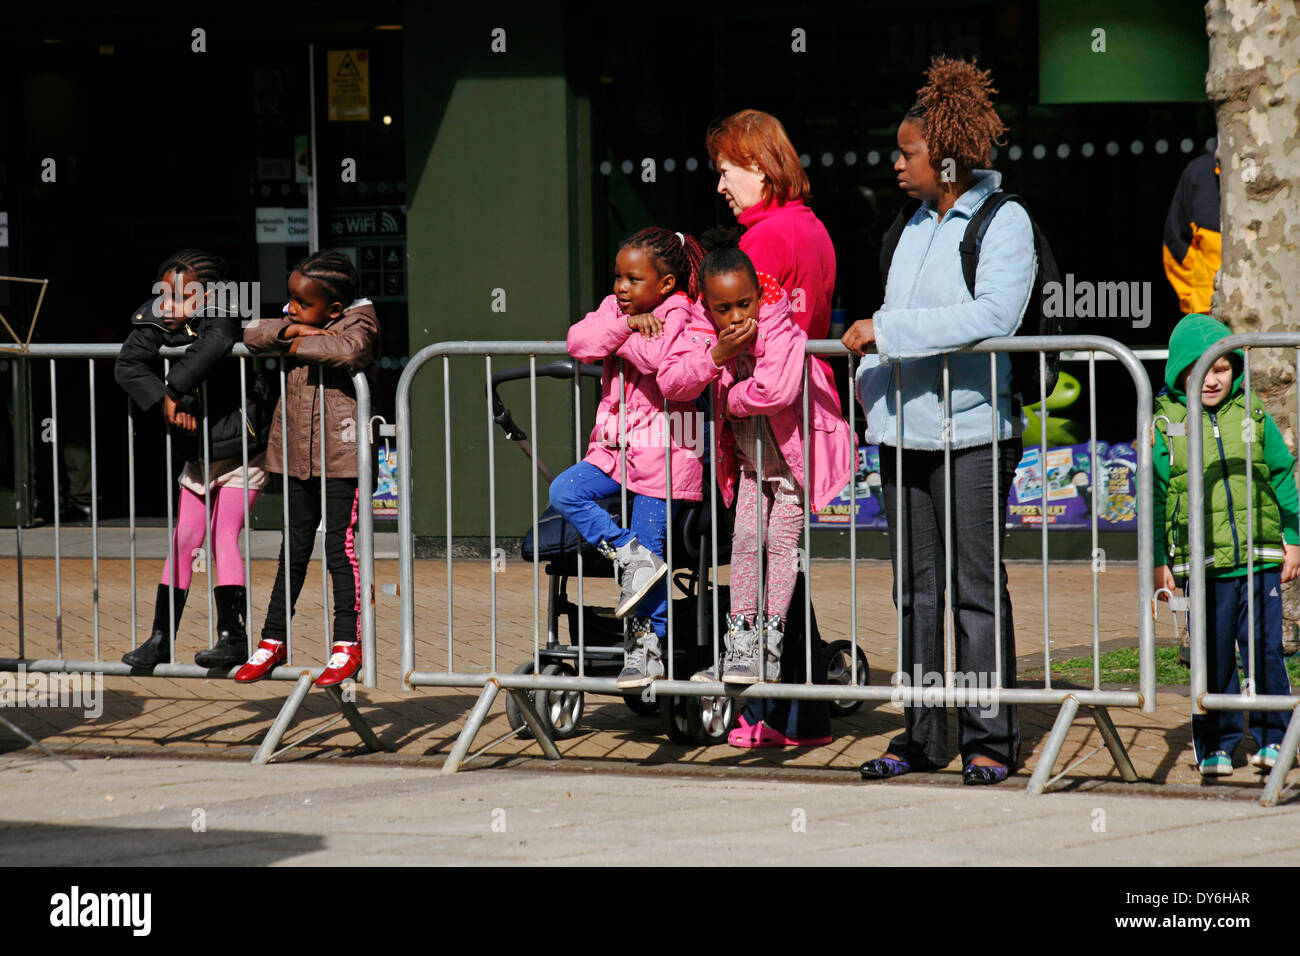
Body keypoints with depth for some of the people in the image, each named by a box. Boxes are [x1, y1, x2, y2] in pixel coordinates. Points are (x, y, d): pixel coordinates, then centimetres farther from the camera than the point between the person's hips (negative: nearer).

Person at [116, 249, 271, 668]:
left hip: (241, 454, -6)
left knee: (224, 538, -12)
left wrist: (175, 389, -34)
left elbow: (214, 345, -42)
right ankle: (161, 638, 12)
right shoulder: (155, 324, -5)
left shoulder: (221, 318, -20)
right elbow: (127, 366, -19)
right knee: (182, 543, 7)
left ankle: (232, 635, -9)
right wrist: (165, 401, -31)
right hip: (199, 457, 6)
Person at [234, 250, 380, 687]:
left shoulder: (357, 323, -8)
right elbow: (251, 334, 5)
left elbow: (348, 350, -29)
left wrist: (303, 345, -15)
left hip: (342, 457, -6)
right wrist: (291, 331, -10)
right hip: (298, 455, 6)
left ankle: (348, 643, 1)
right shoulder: (295, 323, 12)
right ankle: (274, 640, 17)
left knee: (341, 547, -5)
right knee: (293, 549, 12)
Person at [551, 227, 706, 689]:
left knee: (650, 544, -4)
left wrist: (618, 339, -12)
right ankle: (630, 556, -11)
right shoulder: (614, 308, 10)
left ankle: (647, 648, 5)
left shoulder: (677, 314, -8)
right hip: (614, 449, 7)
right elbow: (579, 342, -7)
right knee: (564, 491, -16)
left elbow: (658, 357, -28)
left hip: (661, 452, -7)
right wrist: (625, 325, -17)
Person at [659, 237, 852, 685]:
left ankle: (769, 650, -8)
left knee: (782, 541, -8)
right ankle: (739, 643, 7)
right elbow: (670, 382, -18)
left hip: (793, 453, -6)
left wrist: (732, 400, -22)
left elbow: (775, 392, -42)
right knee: (745, 540, 4)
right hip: (750, 460, 6)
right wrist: (715, 356, -31)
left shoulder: (782, 333, -28)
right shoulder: (703, 333, -10)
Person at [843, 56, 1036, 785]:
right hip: (904, 427, 7)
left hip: (971, 430, -7)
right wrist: (870, 376, 8)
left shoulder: (1004, 222, -6)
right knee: (917, 590, 9)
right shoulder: (916, 225, 16)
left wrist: (887, 331, -19)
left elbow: (993, 315, -20)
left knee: (976, 588, -4)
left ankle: (991, 741, 0)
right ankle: (924, 736, 14)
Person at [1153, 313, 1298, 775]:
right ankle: (1217, 744, 13)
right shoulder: (1165, 426, 2)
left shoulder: (1253, 417, 7)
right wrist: (1158, 562, 2)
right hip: (1202, 564, -1)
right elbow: (1154, 495, 5)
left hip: (1260, 559, 1)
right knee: (1213, 657, 2)